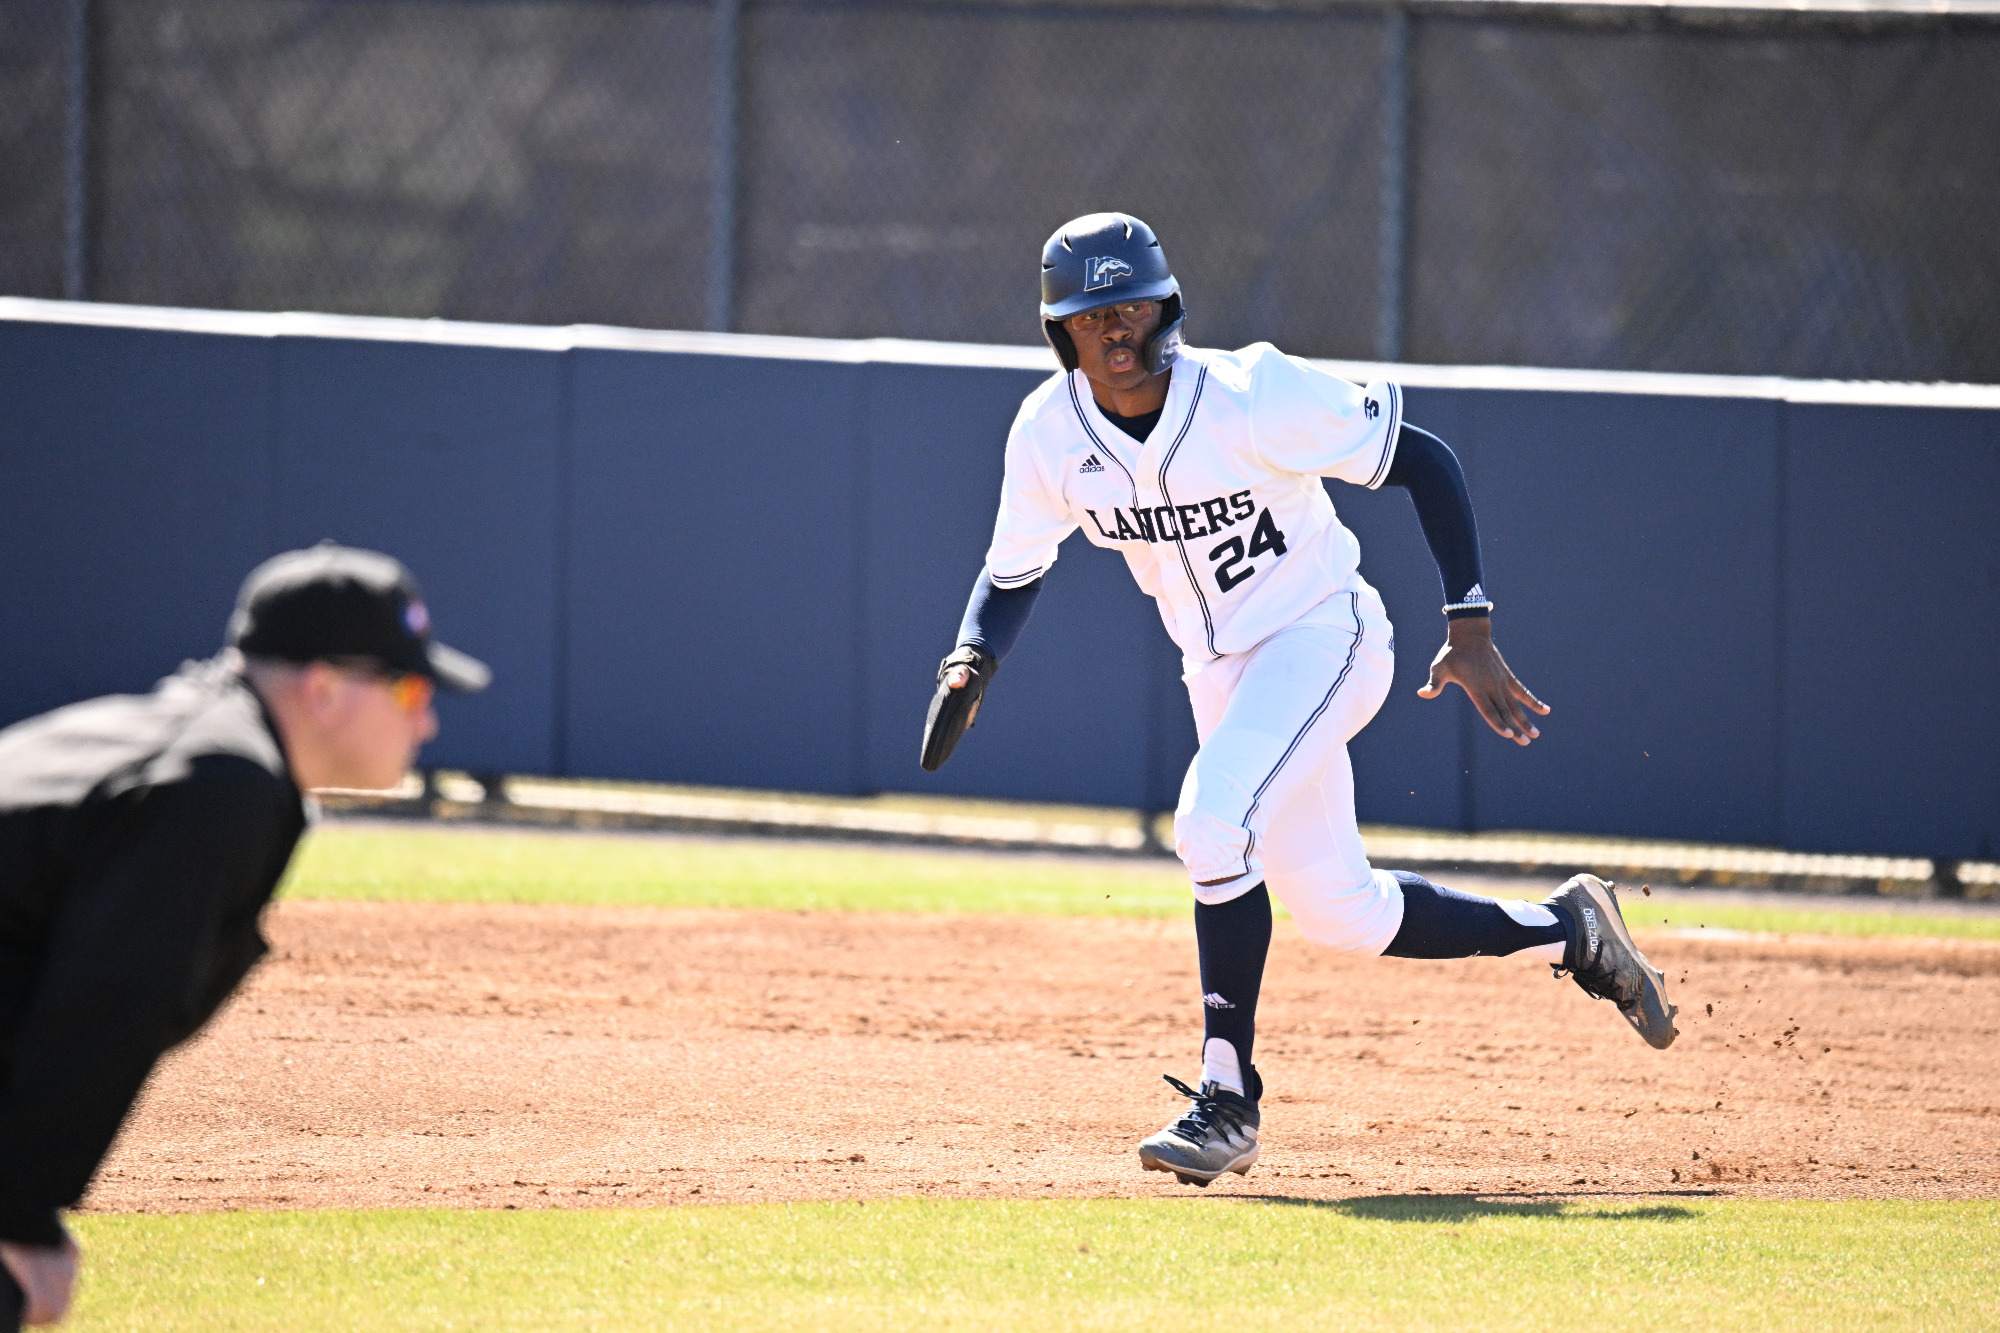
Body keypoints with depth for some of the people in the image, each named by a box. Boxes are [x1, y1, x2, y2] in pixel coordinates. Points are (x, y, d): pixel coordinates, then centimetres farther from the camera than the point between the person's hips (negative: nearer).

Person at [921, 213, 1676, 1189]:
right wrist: (971, 664, -18)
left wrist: (1469, 629, -22)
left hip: (1323, 639, -6)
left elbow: (1422, 461, -17)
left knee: (1212, 824, -28)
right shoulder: (1049, 434, -11)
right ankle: (1568, 931, 31)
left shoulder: (1256, 396, -25)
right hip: (1219, 671, 6)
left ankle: (1227, 1099, -19)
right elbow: (1013, 569, 4)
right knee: (1335, 911, 10)